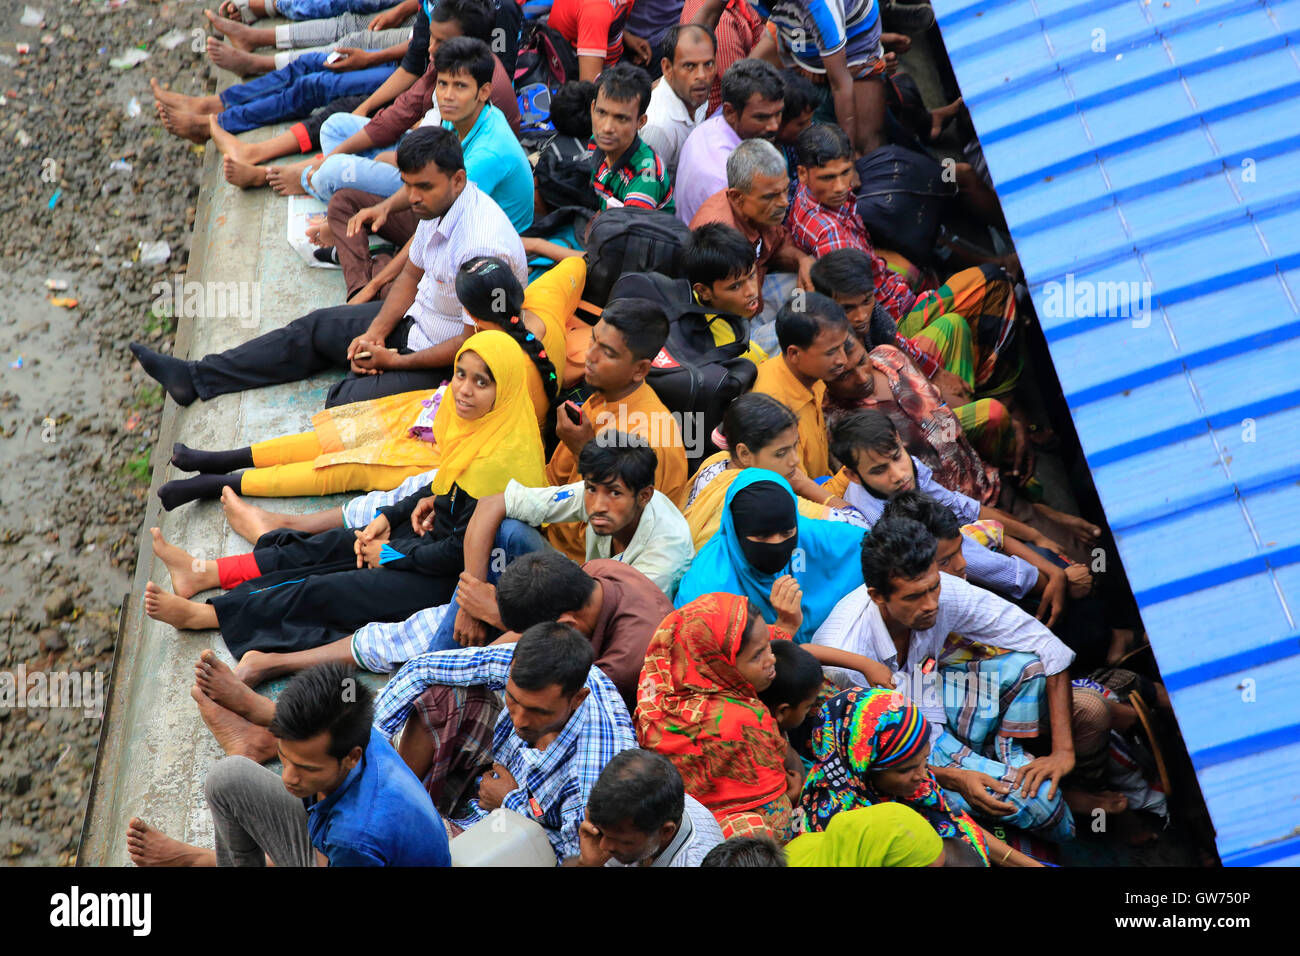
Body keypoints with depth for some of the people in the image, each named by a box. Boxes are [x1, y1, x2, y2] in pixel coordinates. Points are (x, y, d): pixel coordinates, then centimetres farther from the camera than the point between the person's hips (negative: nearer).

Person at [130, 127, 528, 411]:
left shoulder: (482, 248, -33)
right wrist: (375, 332, -5)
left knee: (344, 404, -25)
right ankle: (197, 377, 20)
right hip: (416, 320, 9)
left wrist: (396, 361, -19)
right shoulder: (436, 205, -4)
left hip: (448, 364, -9)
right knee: (314, 328, 12)